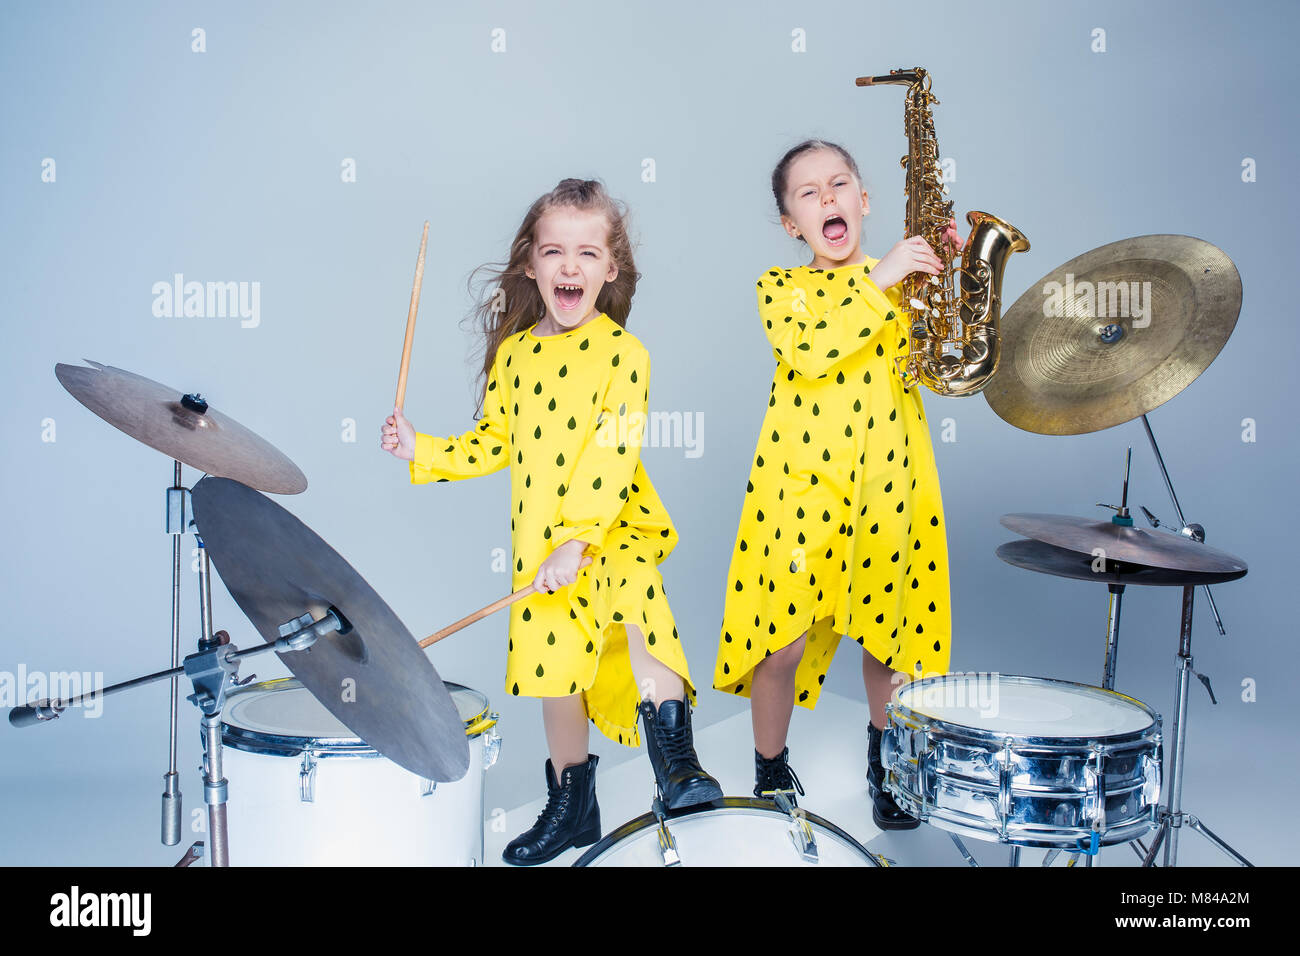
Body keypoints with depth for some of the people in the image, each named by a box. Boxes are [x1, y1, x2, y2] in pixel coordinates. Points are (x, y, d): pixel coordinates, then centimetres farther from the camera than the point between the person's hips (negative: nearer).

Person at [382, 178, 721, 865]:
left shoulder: (622, 353, -7)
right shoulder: (513, 352, 8)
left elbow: (613, 454, -16)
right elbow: (493, 443, 16)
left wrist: (575, 540, -23)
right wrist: (421, 450, 5)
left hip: (615, 524, -4)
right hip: (538, 537, 4)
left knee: (633, 592, -33)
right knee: (553, 661, 8)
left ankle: (675, 757, -19)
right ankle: (571, 802, 27)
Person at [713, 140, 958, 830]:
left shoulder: (904, 281, 12)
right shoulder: (780, 286, 4)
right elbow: (812, 353, -16)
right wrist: (878, 282, -15)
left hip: (887, 484, 3)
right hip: (802, 483, -2)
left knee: (888, 630, 12)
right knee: (784, 638, 0)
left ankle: (886, 769, 34)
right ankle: (771, 776, 22)